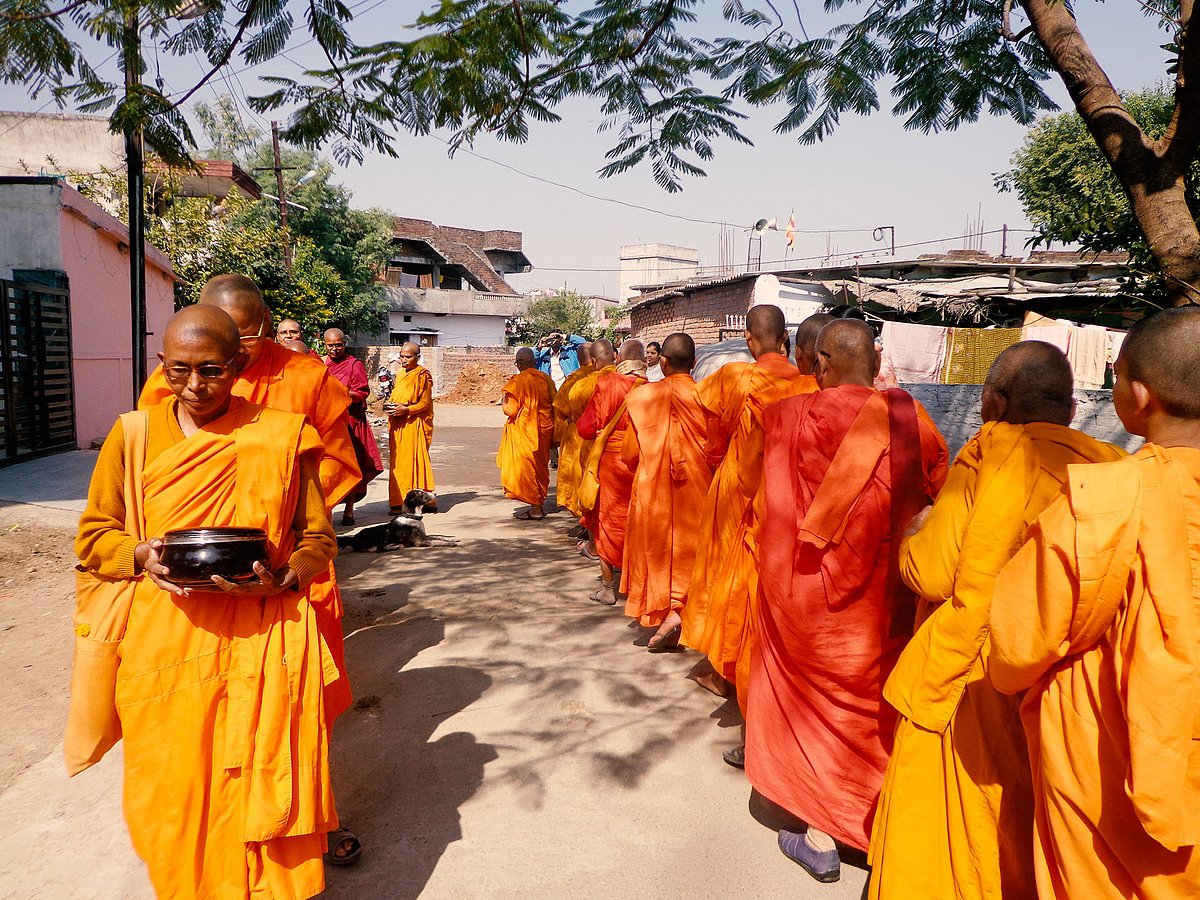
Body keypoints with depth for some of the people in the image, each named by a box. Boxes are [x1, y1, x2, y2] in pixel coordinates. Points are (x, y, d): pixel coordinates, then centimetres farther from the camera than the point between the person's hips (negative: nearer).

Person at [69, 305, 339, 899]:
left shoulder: (282, 438, -1)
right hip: (161, 645, 2)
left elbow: (319, 541, 4)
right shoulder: (134, 434, 3)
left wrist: (279, 579, -16)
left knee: (258, 794, 1)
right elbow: (93, 537, 10)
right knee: (171, 796, 9)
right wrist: (142, 557, -11)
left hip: (258, 649, -1)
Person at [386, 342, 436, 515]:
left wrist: (405, 409, -21)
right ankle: (399, 502, 10)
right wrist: (389, 405, 4)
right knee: (397, 462, 5)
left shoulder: (422, 375, -5)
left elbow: (425, 403, -9)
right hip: (398, 426, 7)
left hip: (414, 425, -7)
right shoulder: (400, 374, 18)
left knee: (414, 460, -8)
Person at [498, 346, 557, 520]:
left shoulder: (517, 381, -16)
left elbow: (510, 410, -16)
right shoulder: (546, 378, 2)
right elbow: (554, 404, 8)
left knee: (525, 467, 4)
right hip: (544, 429, 6)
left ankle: (535, 509, 5)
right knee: (540, 466, 16)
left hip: (524, 430, -6)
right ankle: (539, 504, 24)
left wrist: (505, 401, 3)